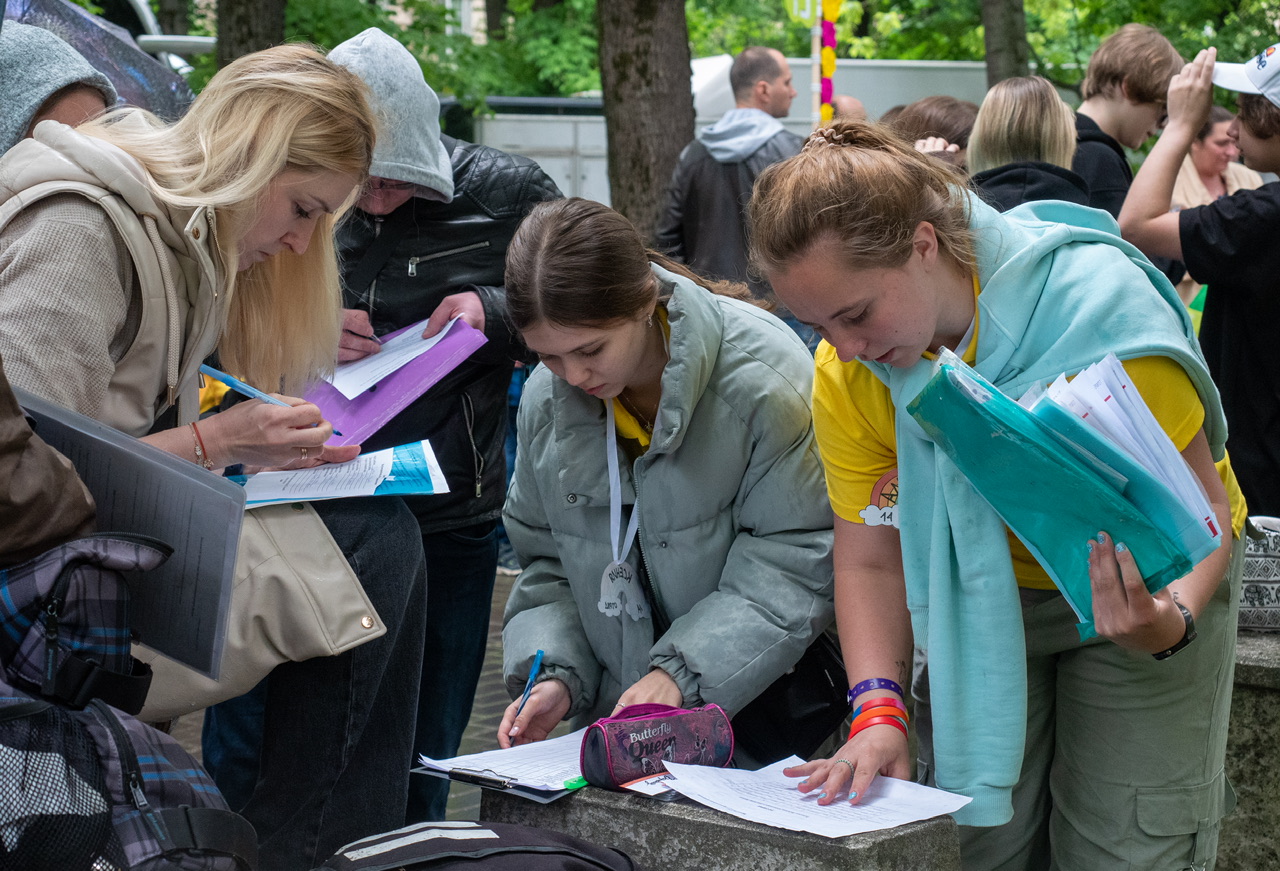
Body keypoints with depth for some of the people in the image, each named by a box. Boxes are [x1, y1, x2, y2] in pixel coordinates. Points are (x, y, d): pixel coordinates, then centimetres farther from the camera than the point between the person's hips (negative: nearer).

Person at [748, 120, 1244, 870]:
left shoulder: (1100, 307, -30)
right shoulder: (847, 377, -16)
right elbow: (871, 560, -10)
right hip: (988, 601, 3)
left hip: (1147, 588, -3)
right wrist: (880, 708, -25)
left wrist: (1170, 624, -45)